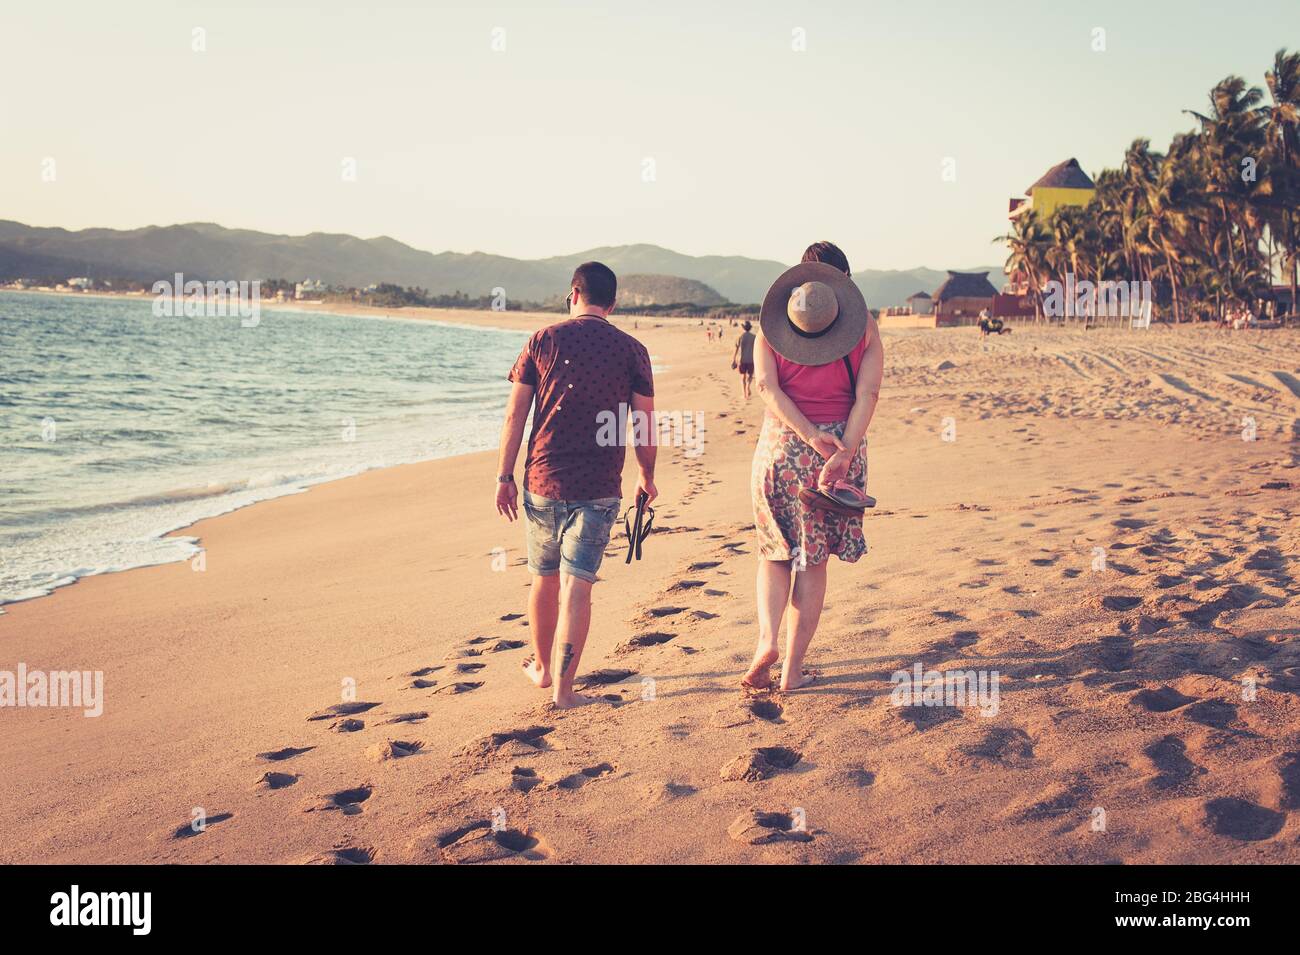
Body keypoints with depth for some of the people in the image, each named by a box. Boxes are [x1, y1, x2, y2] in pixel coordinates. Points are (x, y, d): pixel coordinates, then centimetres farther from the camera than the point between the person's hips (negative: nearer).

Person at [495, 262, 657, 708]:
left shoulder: (543, 341, 2)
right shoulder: (631, 350, 0)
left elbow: (515, 414, 0)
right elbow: (645, 425, 1)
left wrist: (505, 477, 7)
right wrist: (647, 477, 17)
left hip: (543, 483, 2)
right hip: (598, 489, -1)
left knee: (544, 579, 17)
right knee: (577, 585, 2)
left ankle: (542, 667, 34)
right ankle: (563, 688, 3)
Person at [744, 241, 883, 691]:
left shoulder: (771, 324, 4)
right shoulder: (866, 327, 3)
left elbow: (766, 385, -10)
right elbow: (867, 394, -9)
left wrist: (810, 435, -15)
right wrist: (844, 453, -16)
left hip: (780, 445, 0)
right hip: (842, 447, 0)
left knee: (775, 551, 18)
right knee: (813, 561, 8)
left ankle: (766, 639, -2)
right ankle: (792, 669, 12)